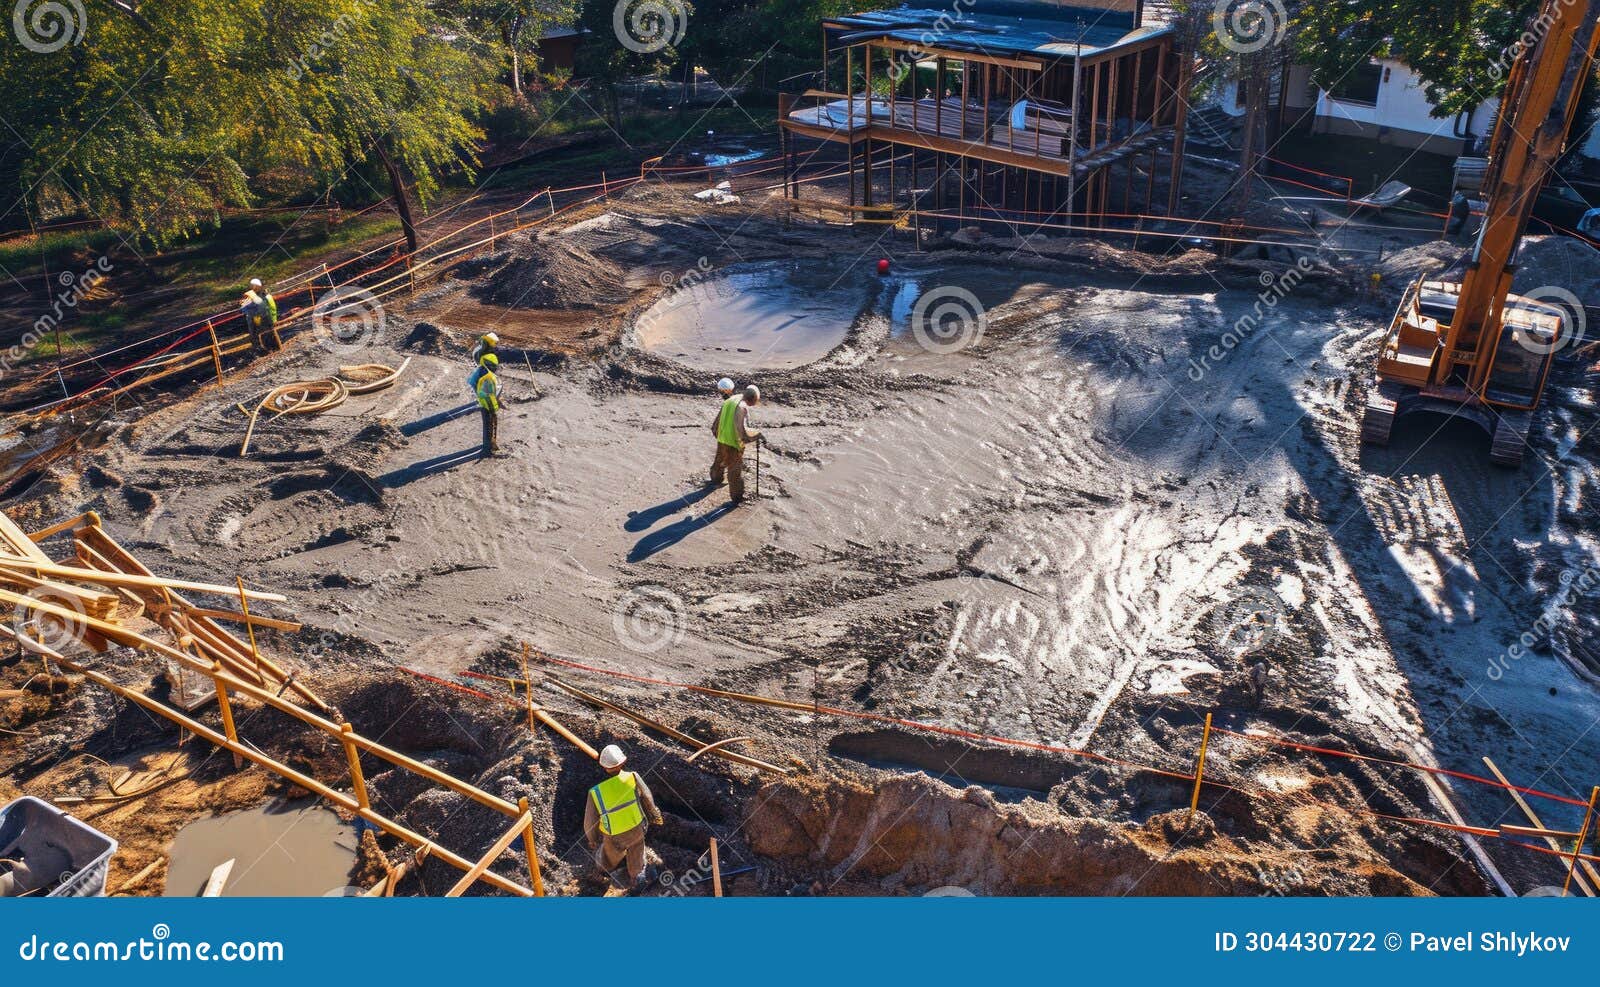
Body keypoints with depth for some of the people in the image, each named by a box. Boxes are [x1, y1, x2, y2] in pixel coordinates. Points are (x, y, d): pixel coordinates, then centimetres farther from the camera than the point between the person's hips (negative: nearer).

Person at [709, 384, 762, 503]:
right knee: (736, 470, 5)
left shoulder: (729, 401, 4)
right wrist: (757, 435, -15)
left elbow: (718, 419, 13)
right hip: (733, 443, -8)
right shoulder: (743, 408, -22)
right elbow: (743, 431, -27)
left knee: (720, 460, 32)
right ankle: (737, 497, 14)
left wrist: (717, 433, 25)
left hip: (721, 439, 8)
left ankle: (716, 478, 56)